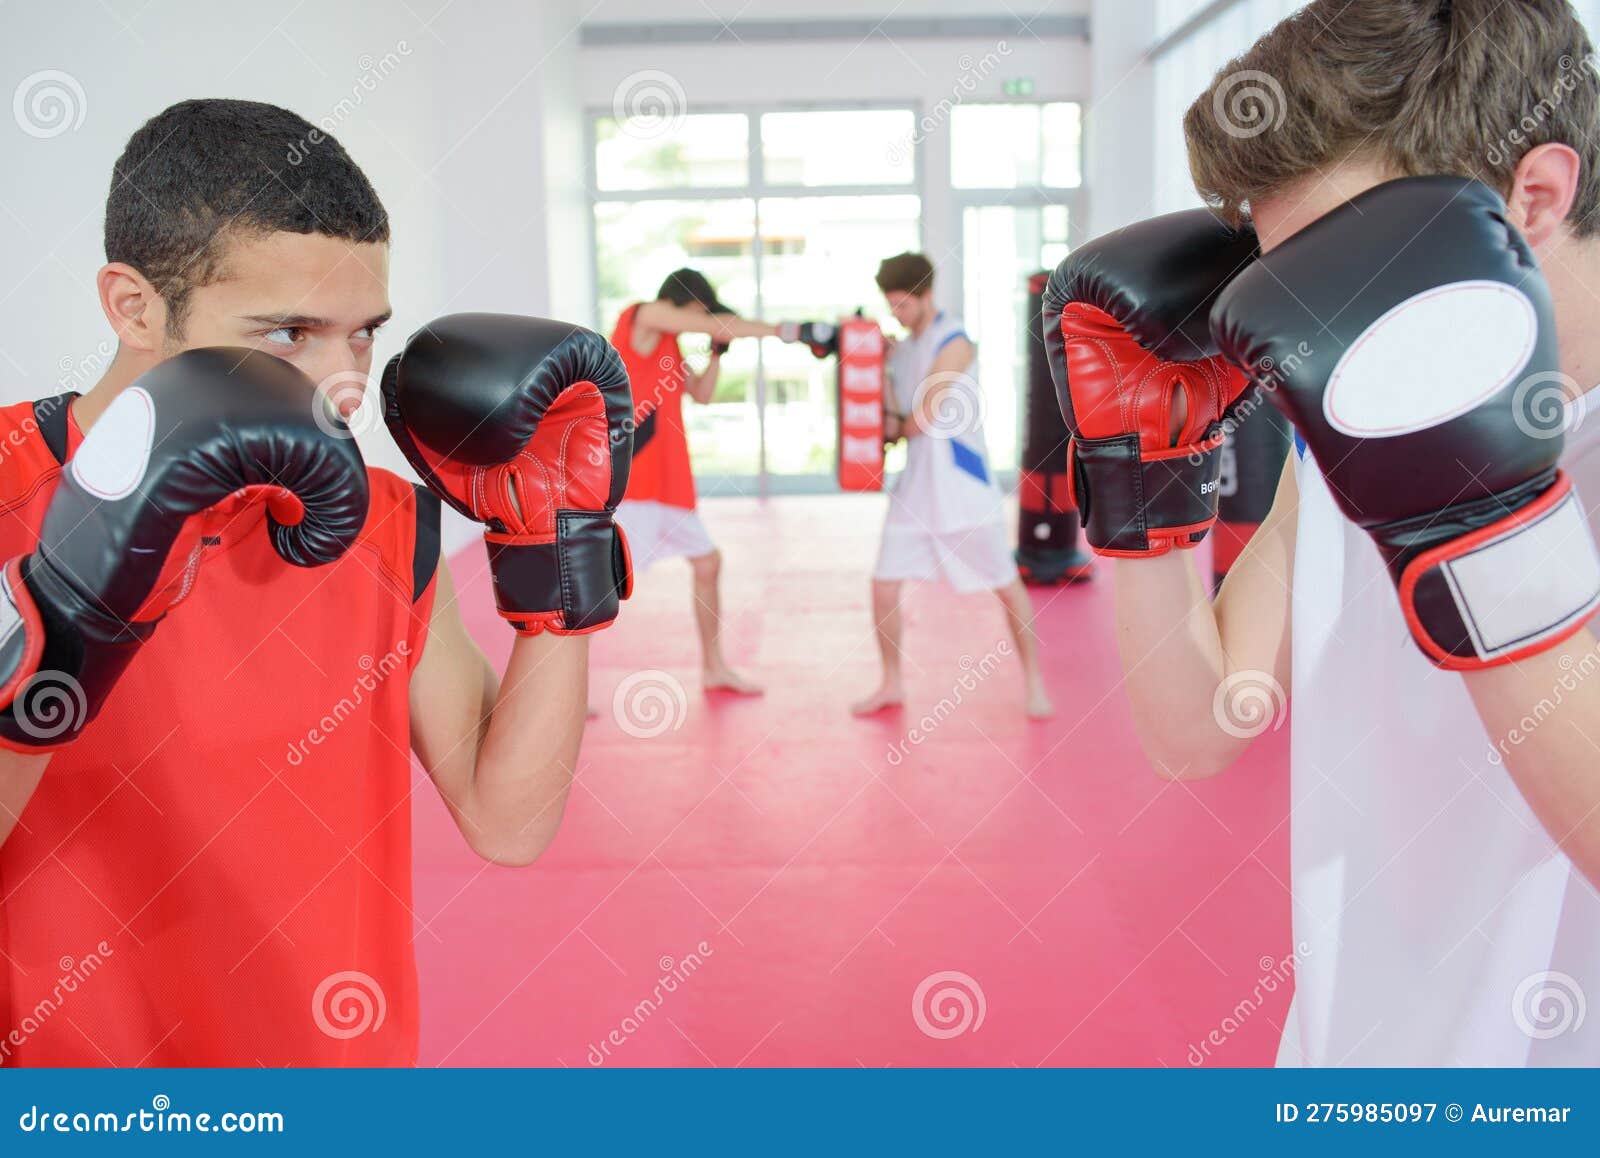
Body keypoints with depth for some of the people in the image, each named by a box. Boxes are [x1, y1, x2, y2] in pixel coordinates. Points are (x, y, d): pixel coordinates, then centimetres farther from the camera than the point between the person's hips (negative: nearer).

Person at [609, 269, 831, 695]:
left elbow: (701, 394, 23)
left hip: (664, 479, 10)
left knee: (707, 560, 16)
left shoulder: (668, 344, 17)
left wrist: (718, 350, 10)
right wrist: (787, 330, -13)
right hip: (627, 476, -10)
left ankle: (714, 668, 31)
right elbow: (721, 324, -14)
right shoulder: (644, 315, -8)